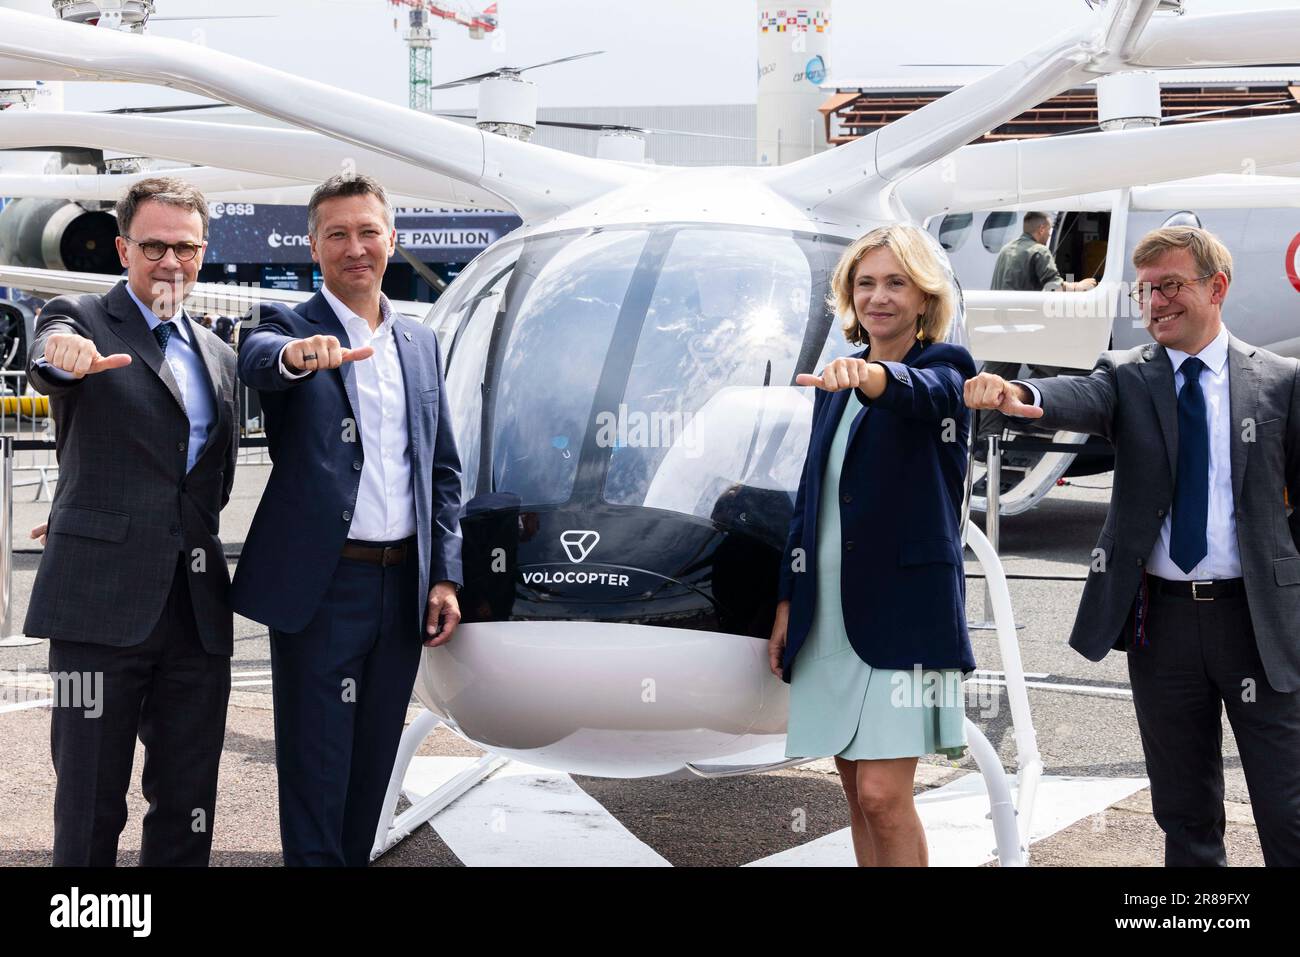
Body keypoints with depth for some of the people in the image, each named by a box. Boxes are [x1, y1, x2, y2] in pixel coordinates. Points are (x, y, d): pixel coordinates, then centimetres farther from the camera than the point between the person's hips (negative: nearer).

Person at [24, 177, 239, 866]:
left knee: (188, 810, 8)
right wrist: (65, 357, -46)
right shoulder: (81, 320, 1)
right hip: (102, 602, -5)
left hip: (198, 606, 5)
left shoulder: (217, 357, 18)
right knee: (90, 809, -1)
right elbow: (47, 360, -23)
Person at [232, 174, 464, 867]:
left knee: (371, 767, 13)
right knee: (317, 770, 0)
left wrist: (444, 576, 7)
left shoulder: (421, 343, 14)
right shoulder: (286, 326, -1)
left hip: (403, 587, 5)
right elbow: (256, 355, -27)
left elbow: (442, 470, 15)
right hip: (320, 589, -5)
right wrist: (295, 355, -50)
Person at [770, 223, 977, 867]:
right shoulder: (837, 385, 15)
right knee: (858, 795, 9)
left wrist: (871, 375, -51)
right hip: (828, 613, 6)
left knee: (883, 794, -13)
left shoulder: (943, 370, -4)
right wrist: (788, 600, 13)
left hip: (903, 609, -6)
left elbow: (919, 392, -29)